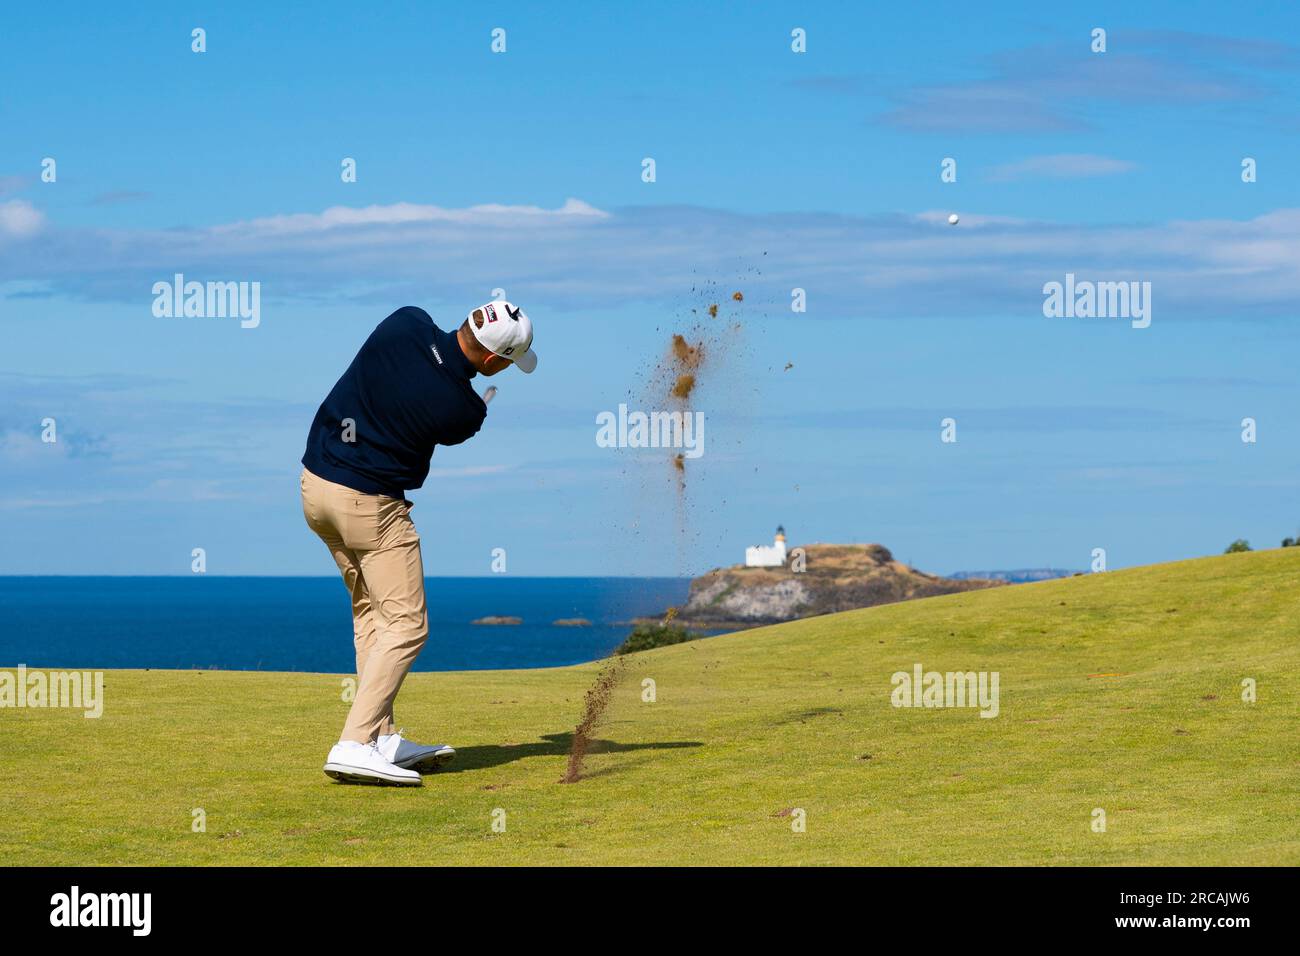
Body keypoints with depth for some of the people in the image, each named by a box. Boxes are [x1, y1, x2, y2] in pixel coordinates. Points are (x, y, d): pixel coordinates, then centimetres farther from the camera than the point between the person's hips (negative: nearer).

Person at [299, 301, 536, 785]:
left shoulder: (405, 322, -8)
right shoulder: (462, 410, -20)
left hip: (315, 482, 8)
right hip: (371, 504, -8)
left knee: (371, 613, 17)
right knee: (406, 623, -3)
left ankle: (382, 739, 18)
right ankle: (354, 745, -13)